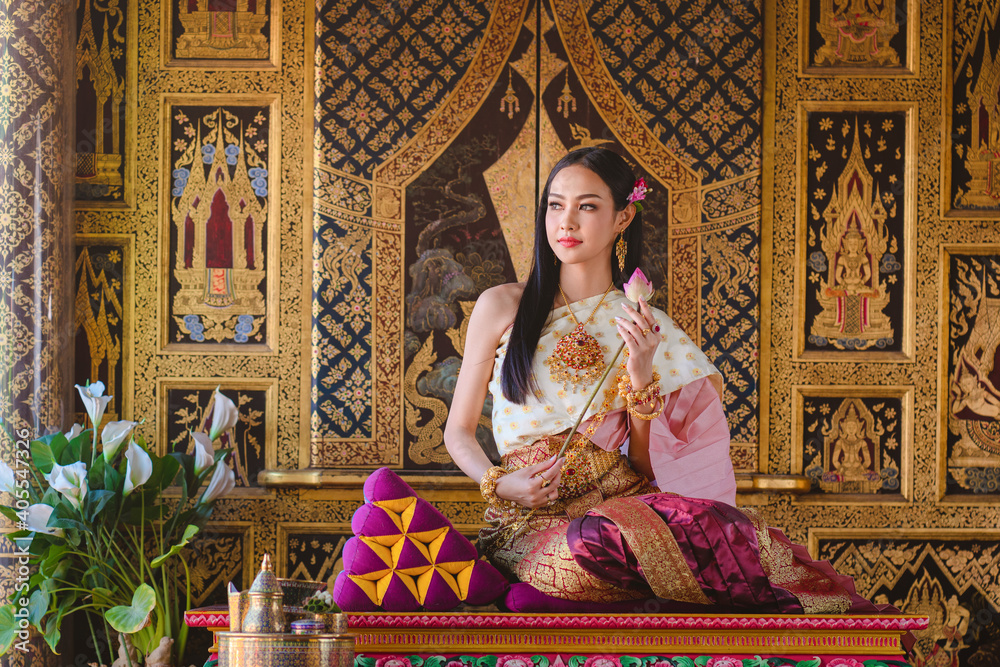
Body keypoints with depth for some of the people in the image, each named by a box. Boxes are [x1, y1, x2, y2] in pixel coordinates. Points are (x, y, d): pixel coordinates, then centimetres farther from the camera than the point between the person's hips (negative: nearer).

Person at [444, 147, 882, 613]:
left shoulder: (648, 327, 9)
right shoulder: (502, 307, 5)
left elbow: (647, 467, 7)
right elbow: (459, 431, 11)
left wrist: (642, 379, -7)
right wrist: (499, 485, -9)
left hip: (623, 500, 2)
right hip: (533, 522, -2)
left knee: (689, 517, -37)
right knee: (607, 536, -38)